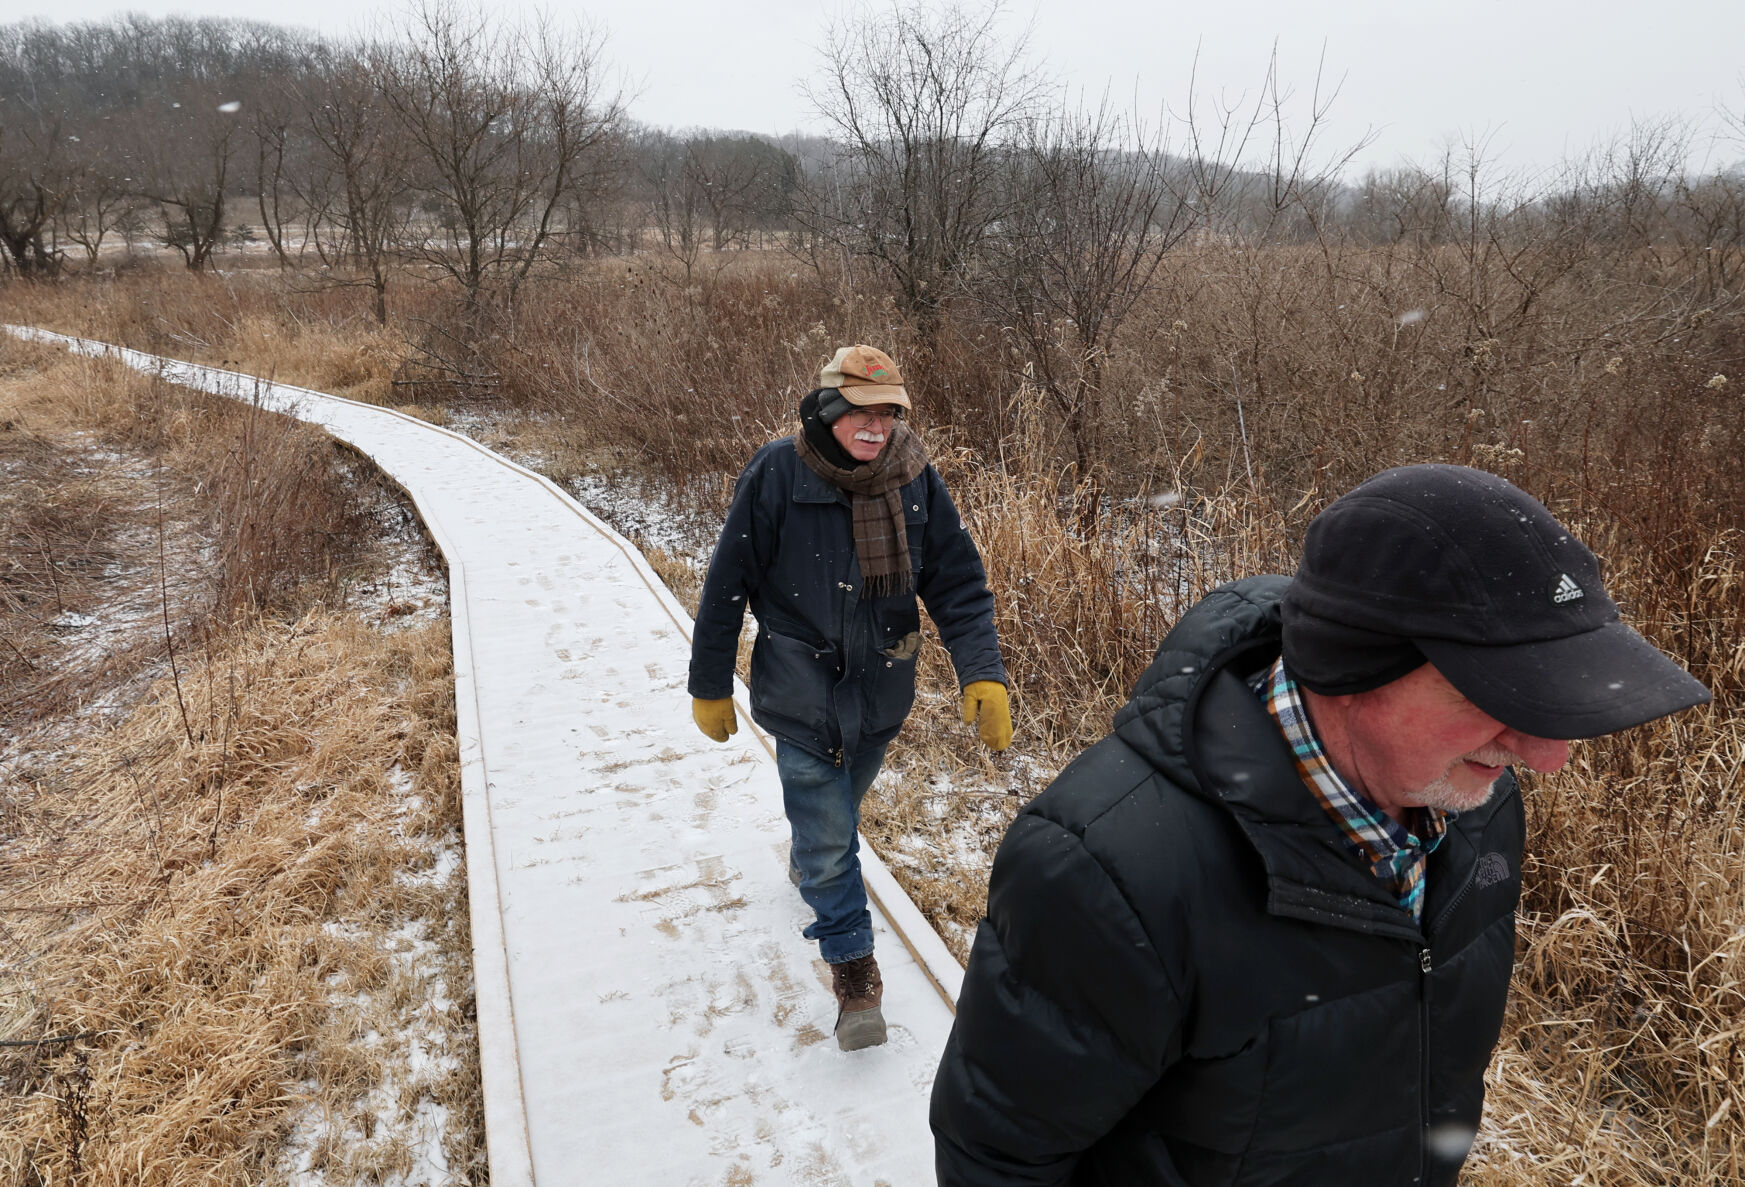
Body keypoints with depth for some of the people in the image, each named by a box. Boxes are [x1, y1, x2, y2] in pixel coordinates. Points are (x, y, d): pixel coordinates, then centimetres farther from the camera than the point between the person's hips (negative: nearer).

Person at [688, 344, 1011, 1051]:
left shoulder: (915, 479, -9)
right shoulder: (778, 474, -17)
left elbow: (958, 583, -5)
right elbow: (728, 585, -10)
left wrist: (982, 675, -19)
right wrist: (710, 688, -4)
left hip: (880, 694, 4)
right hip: (802, 694, -3)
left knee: (839, 808, 25)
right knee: (830, 834, -3)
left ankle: (809, 861, 58)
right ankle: (854, 967, 16)